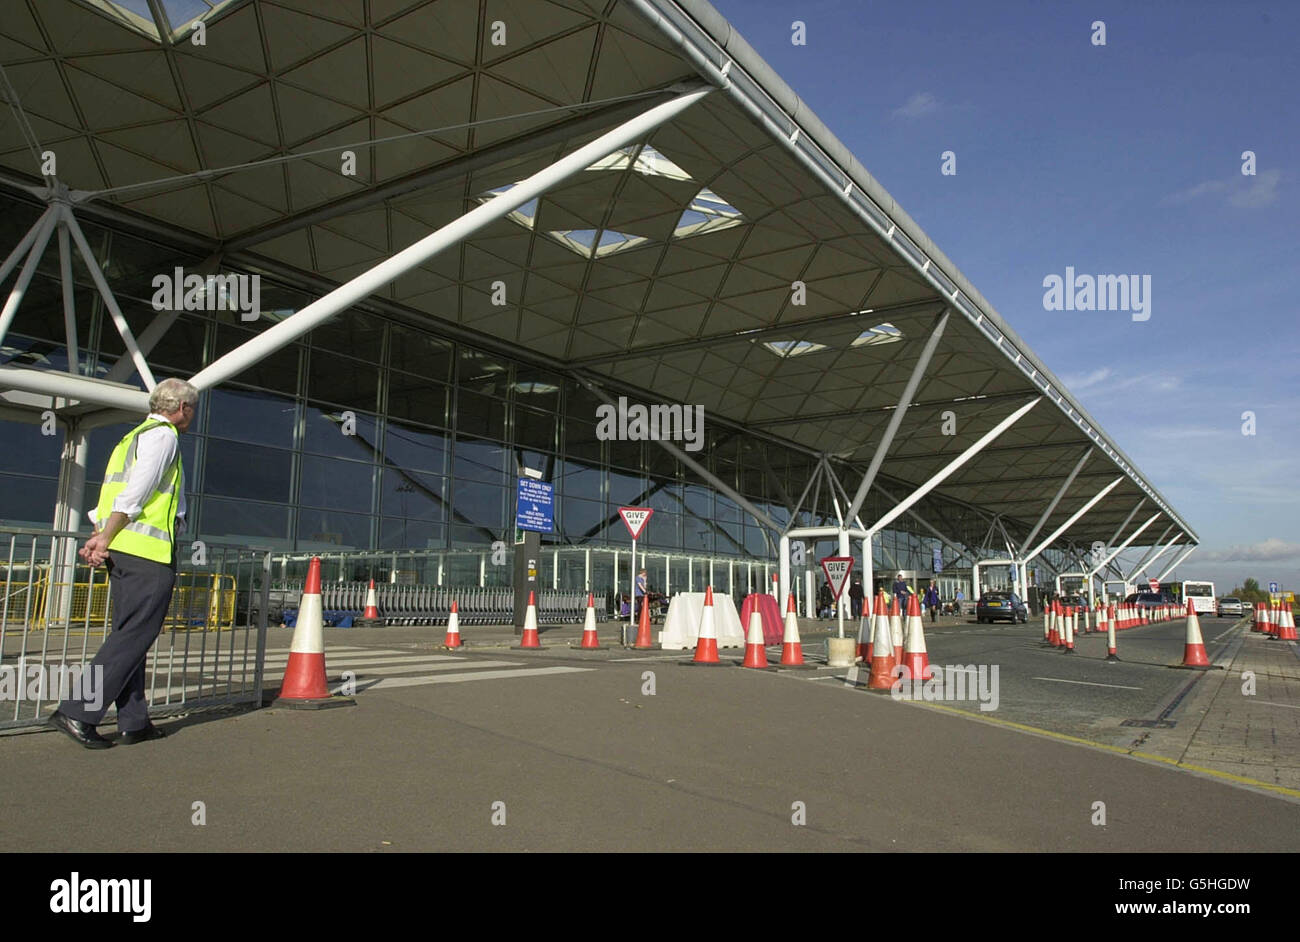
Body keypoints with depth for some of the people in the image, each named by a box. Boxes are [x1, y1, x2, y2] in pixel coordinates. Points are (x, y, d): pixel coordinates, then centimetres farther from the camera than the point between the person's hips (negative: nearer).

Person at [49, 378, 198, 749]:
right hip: (149, 552, -10)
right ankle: (77, 714, -9)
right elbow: (135, 494, -15)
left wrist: (98, 539, 7)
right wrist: (105, 538, -13)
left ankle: (134, 722, 13)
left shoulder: (133, 437, 25)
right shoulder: (163, 435, -5)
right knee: (132, 638, -7)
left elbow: (110, 495, 17)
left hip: (122, 550, 10)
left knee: (129, 637, 9)